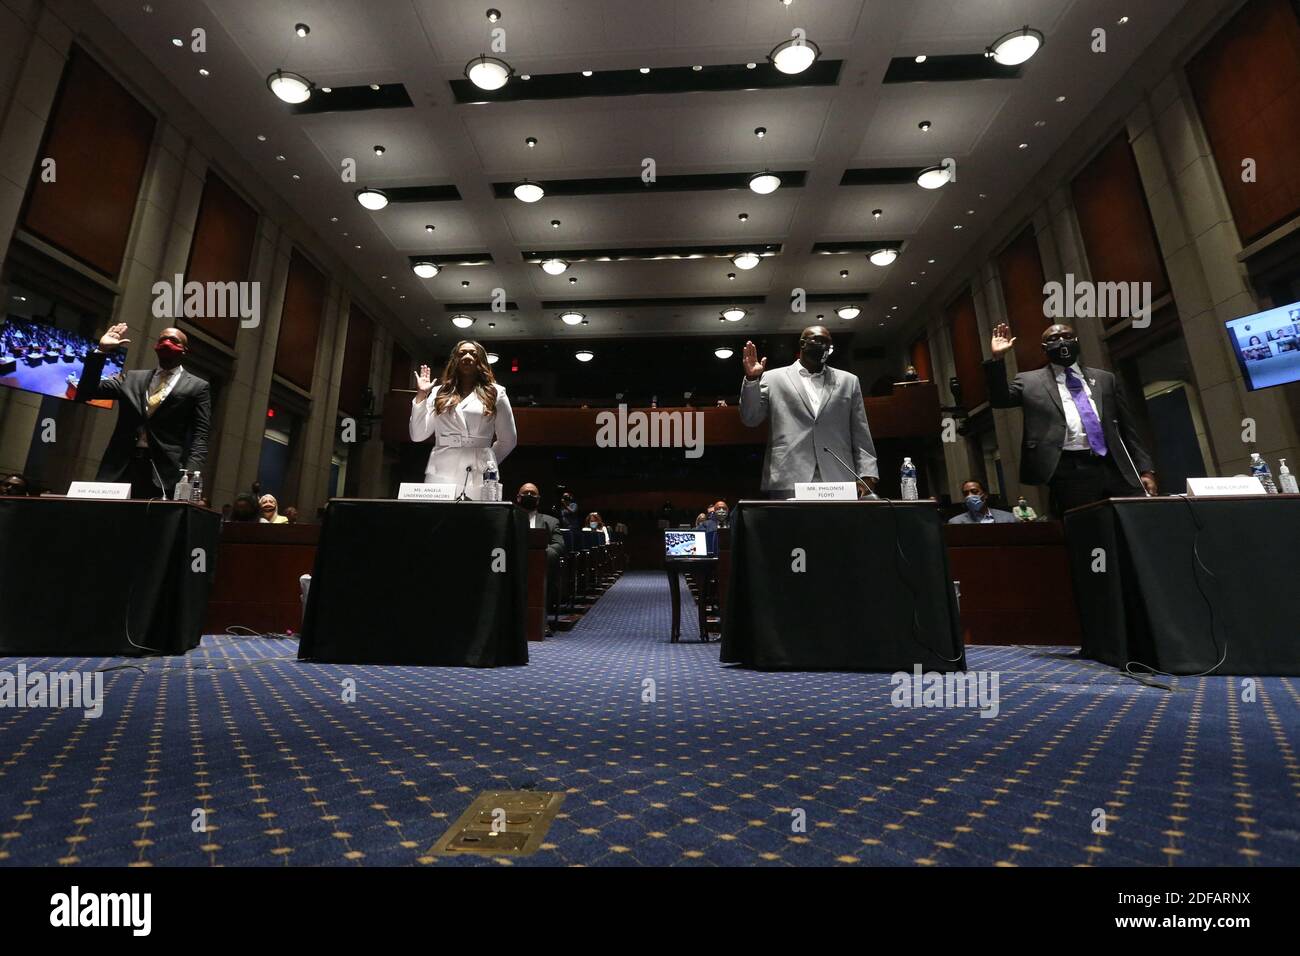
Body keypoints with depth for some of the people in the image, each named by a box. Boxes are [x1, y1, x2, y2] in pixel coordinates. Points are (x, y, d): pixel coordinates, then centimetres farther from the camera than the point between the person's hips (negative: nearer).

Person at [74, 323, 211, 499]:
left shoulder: (197, 387, 6)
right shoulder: (132, 378, 19)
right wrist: (102, 351, 8)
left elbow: (199, 437, -1)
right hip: (121, 468, 4)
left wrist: (190, 476, -14)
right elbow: (86, 392, 14)